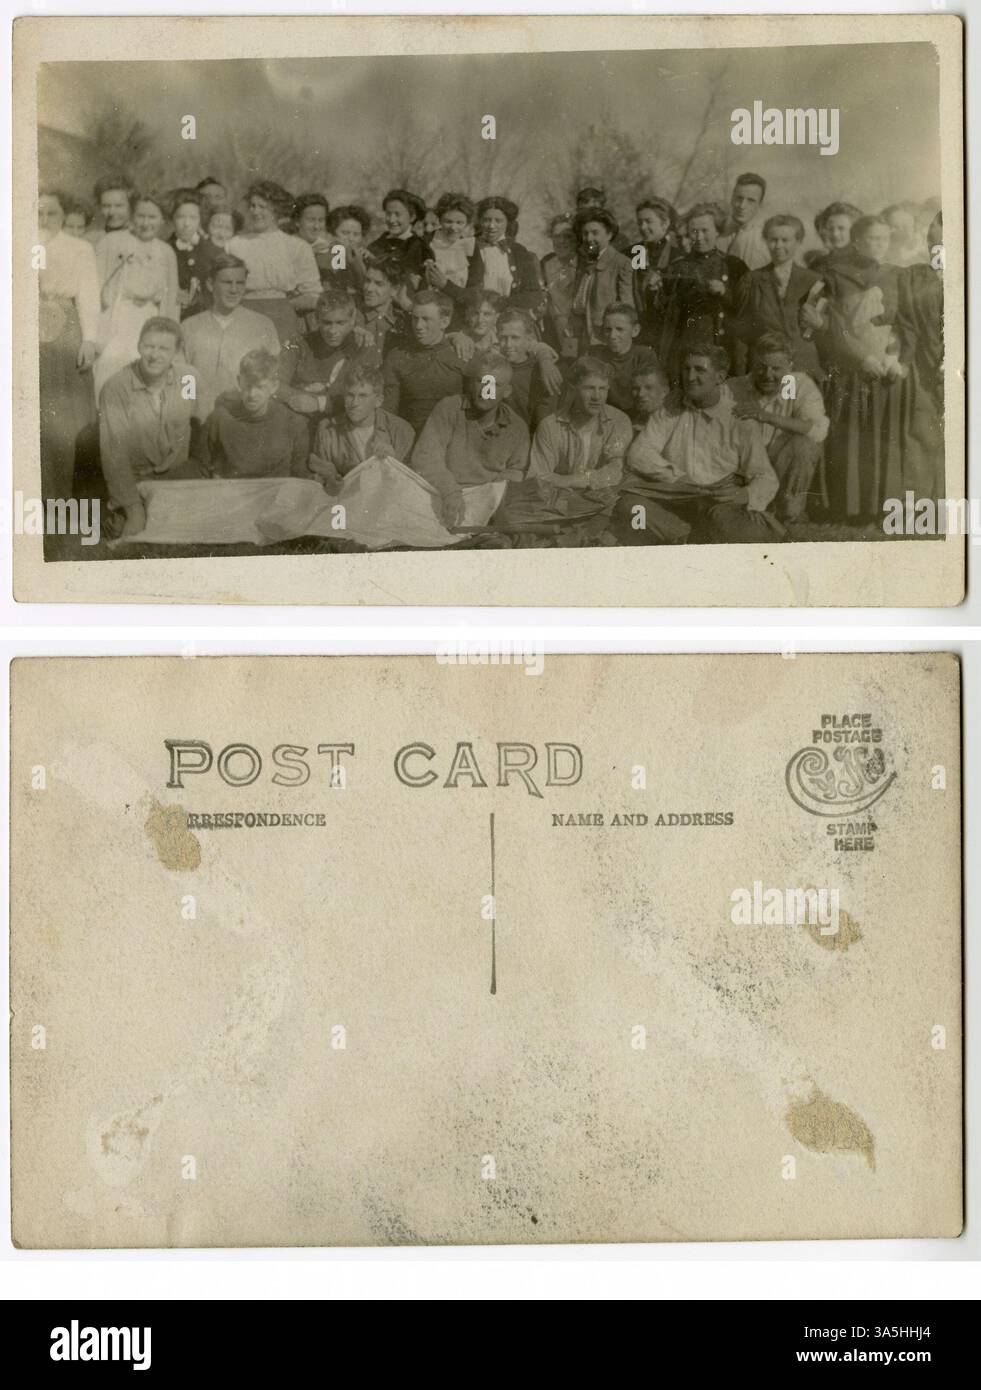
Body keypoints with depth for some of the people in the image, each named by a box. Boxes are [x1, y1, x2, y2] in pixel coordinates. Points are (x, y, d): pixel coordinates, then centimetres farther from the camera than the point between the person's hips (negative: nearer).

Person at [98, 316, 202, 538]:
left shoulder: (189, 378, -4)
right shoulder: (115, 388, -15)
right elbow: (114, 455, -18)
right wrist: (135, 511, -24)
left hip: (180, 473, 4)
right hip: (135, 481, -3)